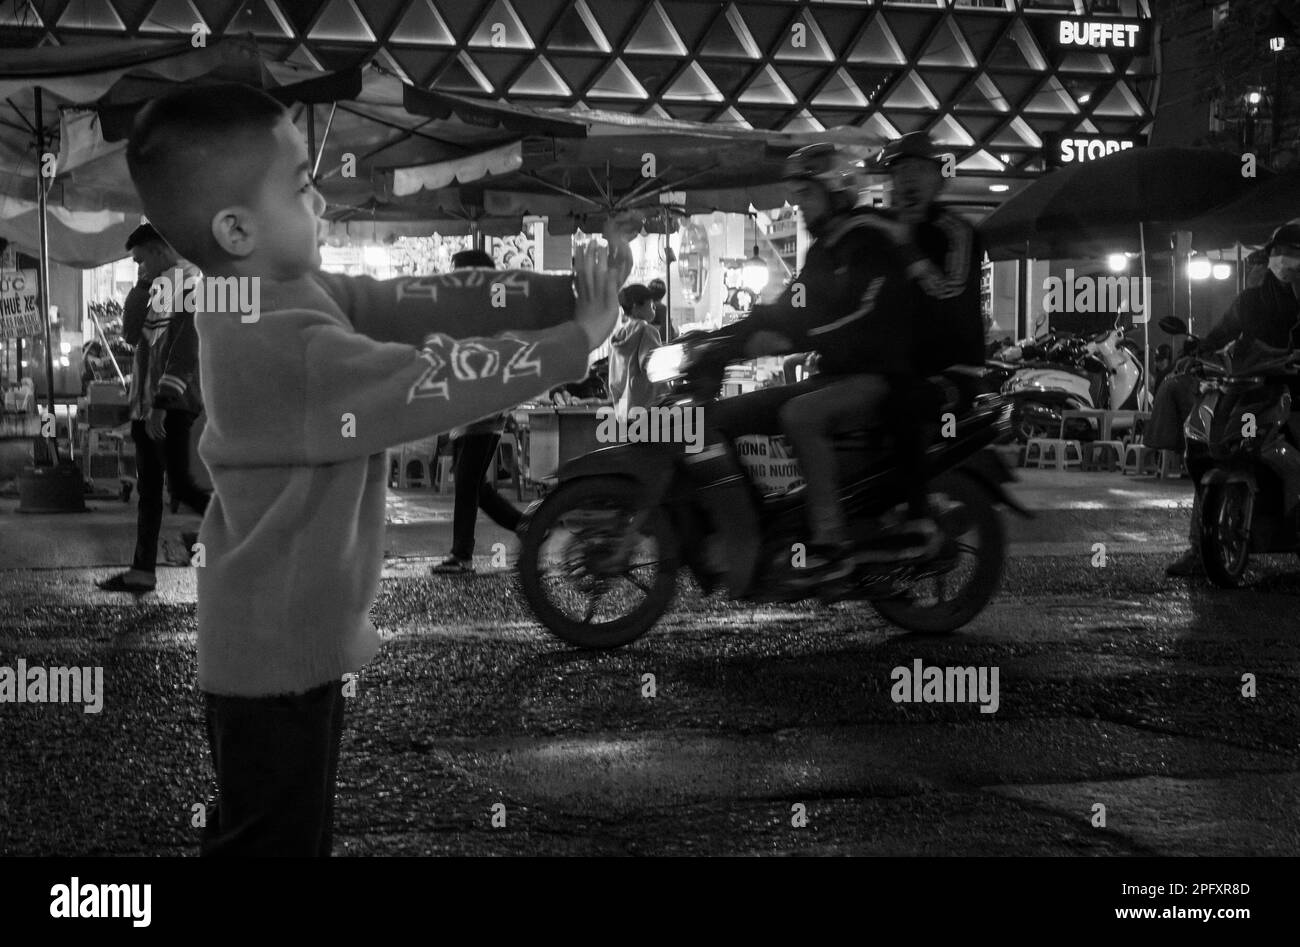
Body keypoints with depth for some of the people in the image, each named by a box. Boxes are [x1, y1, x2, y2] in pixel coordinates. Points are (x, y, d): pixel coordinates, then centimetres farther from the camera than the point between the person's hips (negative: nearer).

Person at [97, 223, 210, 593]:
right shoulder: (157, 288, 18)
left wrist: (162, 403, -23)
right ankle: (142, 570, 12)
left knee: (180, 482, -9)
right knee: (147, 489, 9)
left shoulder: (189, 282, -10)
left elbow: (185, 348, -18)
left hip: (173, 405, -9)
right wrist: (141, 286, 4)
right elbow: (131, 333, 14)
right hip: (148, 403, 9)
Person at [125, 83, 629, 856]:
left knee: (292, 832, 23)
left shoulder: (285, 295, 2)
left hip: (291, 638, 9)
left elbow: (415, 309, 2)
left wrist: (560, 296, -7)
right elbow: (434, 382, -30)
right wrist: (583, 337, -22)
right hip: (278, 653, -9)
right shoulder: (282, 348, -29)